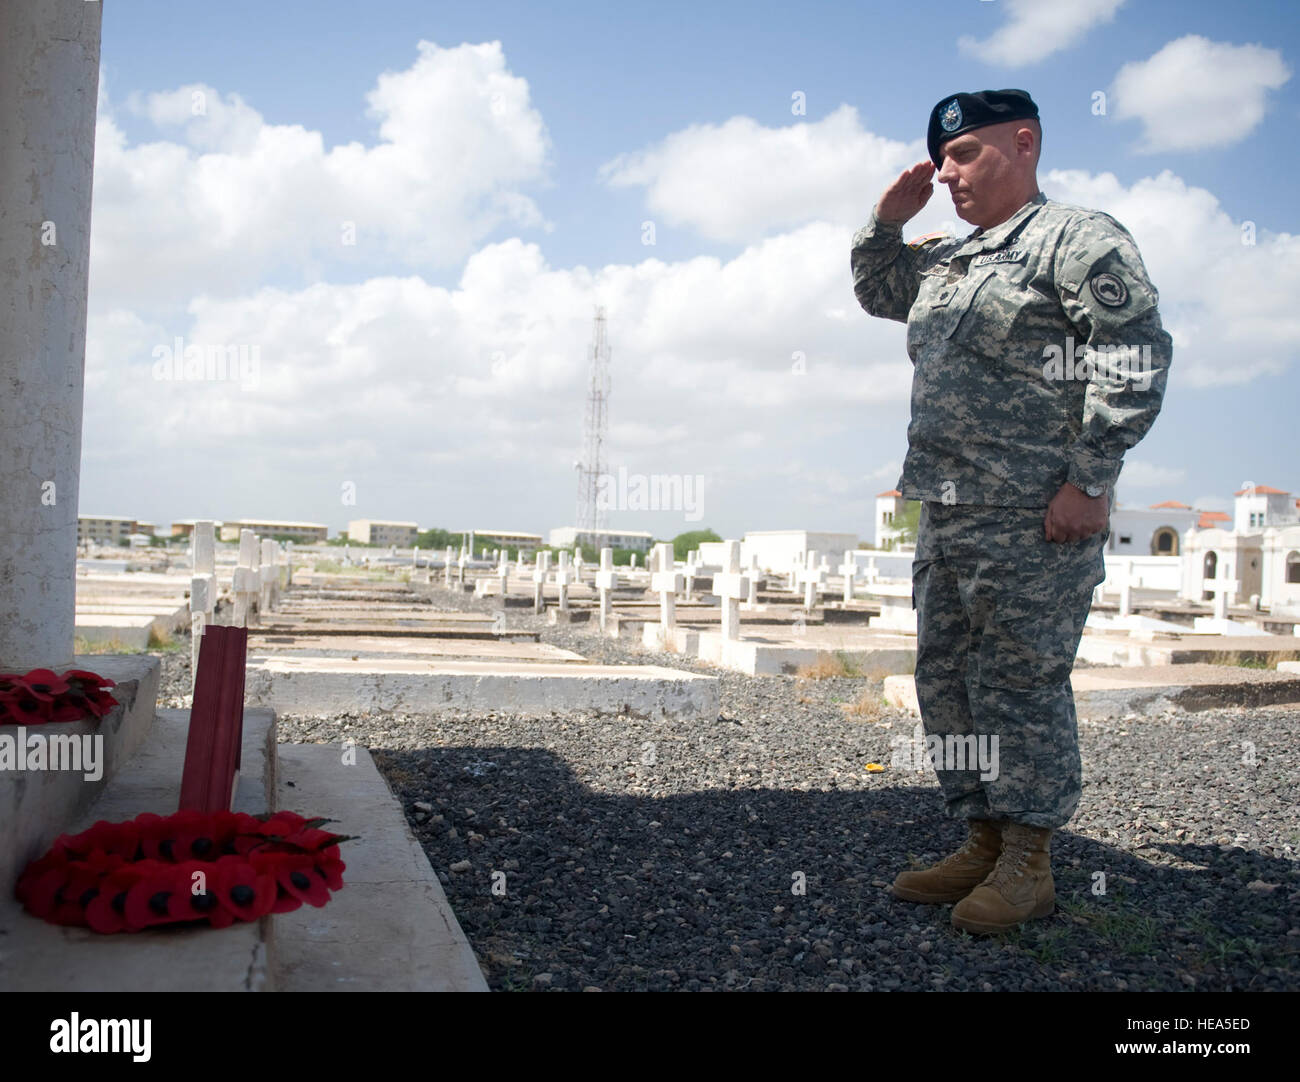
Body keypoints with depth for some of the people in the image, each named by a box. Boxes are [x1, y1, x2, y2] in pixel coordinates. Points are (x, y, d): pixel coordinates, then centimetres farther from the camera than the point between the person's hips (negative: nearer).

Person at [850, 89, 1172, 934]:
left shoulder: (1080, 239, -5)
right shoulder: (947, 260, 20)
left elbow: (1136, 358, -13)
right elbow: (876, 291, 37)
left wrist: (1088, 481, -18)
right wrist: (889, 220, 18)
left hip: (1033, 519, -9)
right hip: (946, 515, 9)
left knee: (1021, 684, -3)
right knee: (946, 679, 11)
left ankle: (1029, 864, 11)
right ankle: (984, 843, 24)